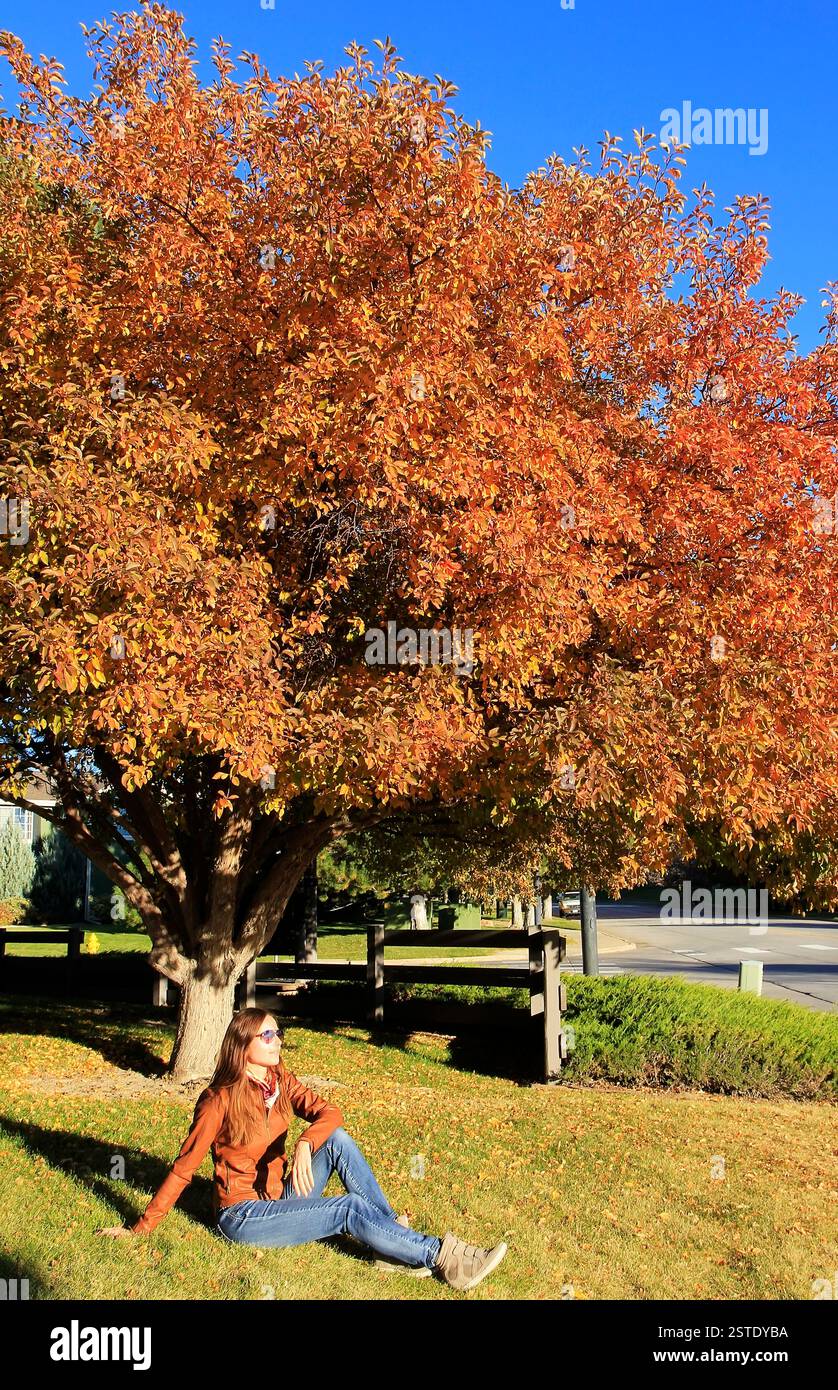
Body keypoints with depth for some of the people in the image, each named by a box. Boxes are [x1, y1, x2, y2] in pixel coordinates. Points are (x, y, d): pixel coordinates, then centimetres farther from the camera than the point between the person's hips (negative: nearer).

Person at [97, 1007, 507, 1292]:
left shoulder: (280, 1081, 0)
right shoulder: (219, 1101, -17)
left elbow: (329, 1112, -12)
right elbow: (183, 1168, -13)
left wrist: (305, 1144, -32)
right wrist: (140, 1229, -12)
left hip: (279, 1198, 6)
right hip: (242, 1215, -6)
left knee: (337, 1139, -18)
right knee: (351, 1209, -24)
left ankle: (396, 1246, -19)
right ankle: (441, 1257, -23)